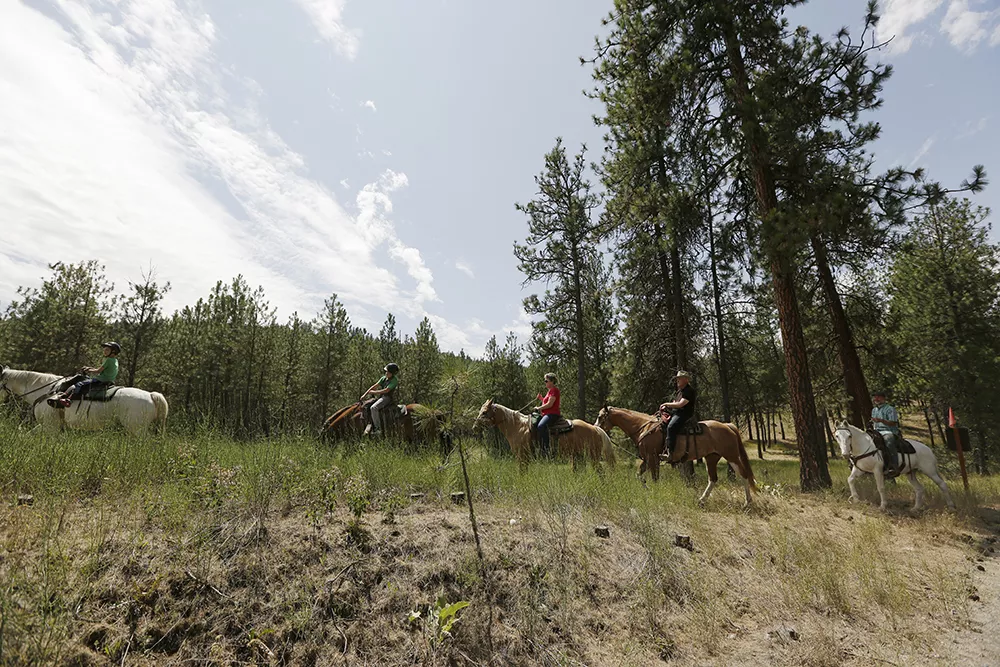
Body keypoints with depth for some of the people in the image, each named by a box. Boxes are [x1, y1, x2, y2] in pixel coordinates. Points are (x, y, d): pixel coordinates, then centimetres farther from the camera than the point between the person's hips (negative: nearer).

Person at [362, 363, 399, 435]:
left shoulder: (394, 380, -14)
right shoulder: (384, 378, 10)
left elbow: (386, 390, -21)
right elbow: (374, 386, 8)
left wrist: (374, 392, -15)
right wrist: (365, 395, 1)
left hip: (388, 398, -9)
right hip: (381, 396, 9)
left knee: (373, 408, -28)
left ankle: (377, 428, -21)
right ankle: (370, 423, 11)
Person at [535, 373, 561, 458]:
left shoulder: (554, 390, -10)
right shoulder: (550, 390, 23)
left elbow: (549, 404, -18)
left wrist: (539, 408, -10)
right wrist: (541, 398, 12)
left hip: (552, 414, -12)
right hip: (547, 414, 12)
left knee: (541, 425, -35)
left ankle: (545, 449, -35)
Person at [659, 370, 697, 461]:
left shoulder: (689, 391, -10)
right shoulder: (680, 391, 22)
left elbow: (680, 404, -19)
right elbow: (674, 402, 24)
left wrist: (667, 404, -11)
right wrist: (665, 406, 4)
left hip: (684, 414, -11)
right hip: (675, 412, 11)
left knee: (671, 427, -34)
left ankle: (669, 453, -38)